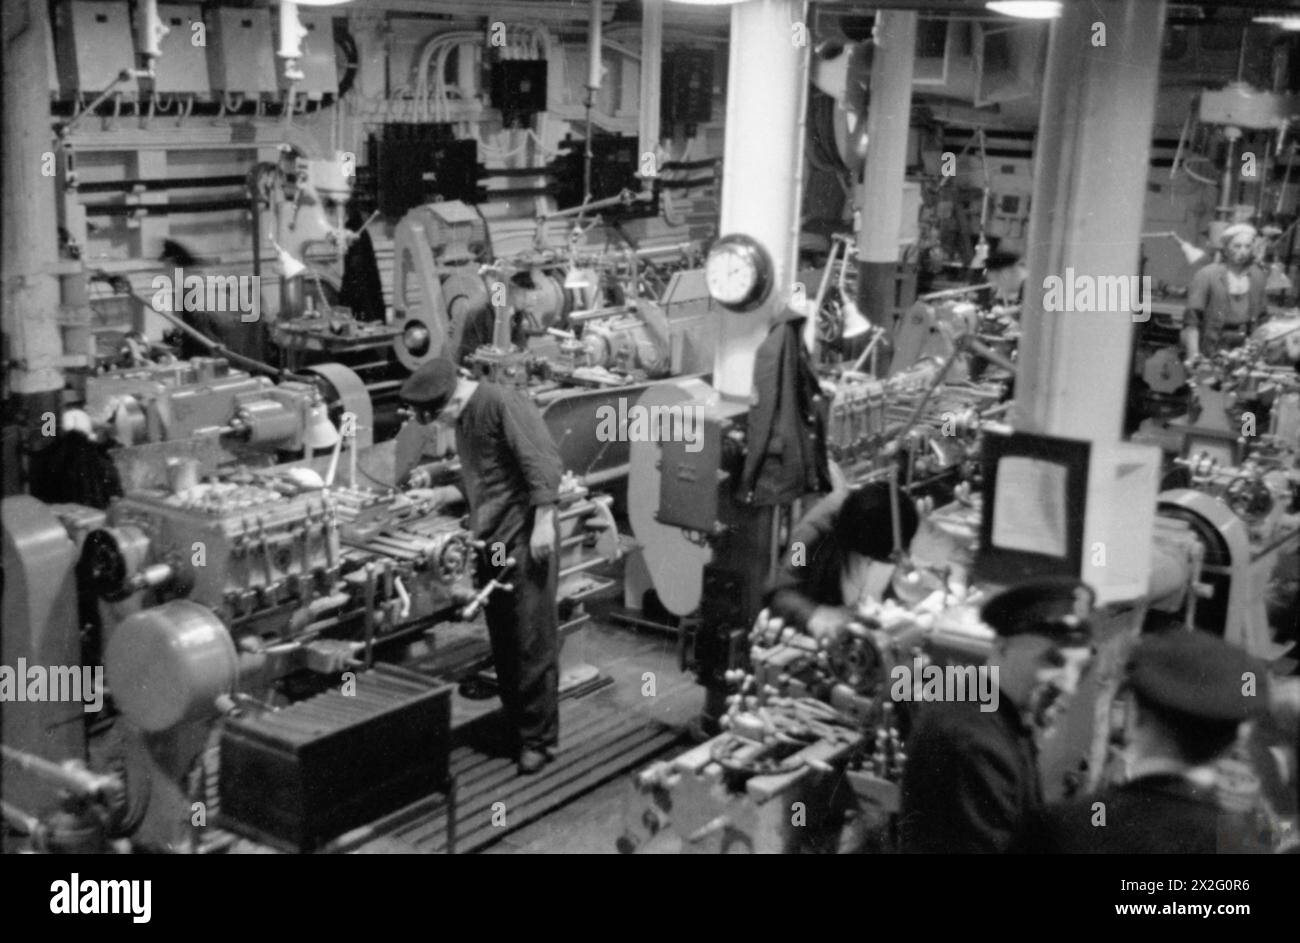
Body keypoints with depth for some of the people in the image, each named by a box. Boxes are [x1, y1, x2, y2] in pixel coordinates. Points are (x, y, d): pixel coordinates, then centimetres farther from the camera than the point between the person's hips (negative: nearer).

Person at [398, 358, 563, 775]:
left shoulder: (504, 403, -14)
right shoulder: (463, 419, 14)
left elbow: (543, 462, -18)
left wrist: (543, 522, -20)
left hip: (523, 539, -9)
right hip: (490, 543, 9)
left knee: (532, 643, -2)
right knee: (502, 643, 12)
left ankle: (539, 737, 6)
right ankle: (513, 726, 22)